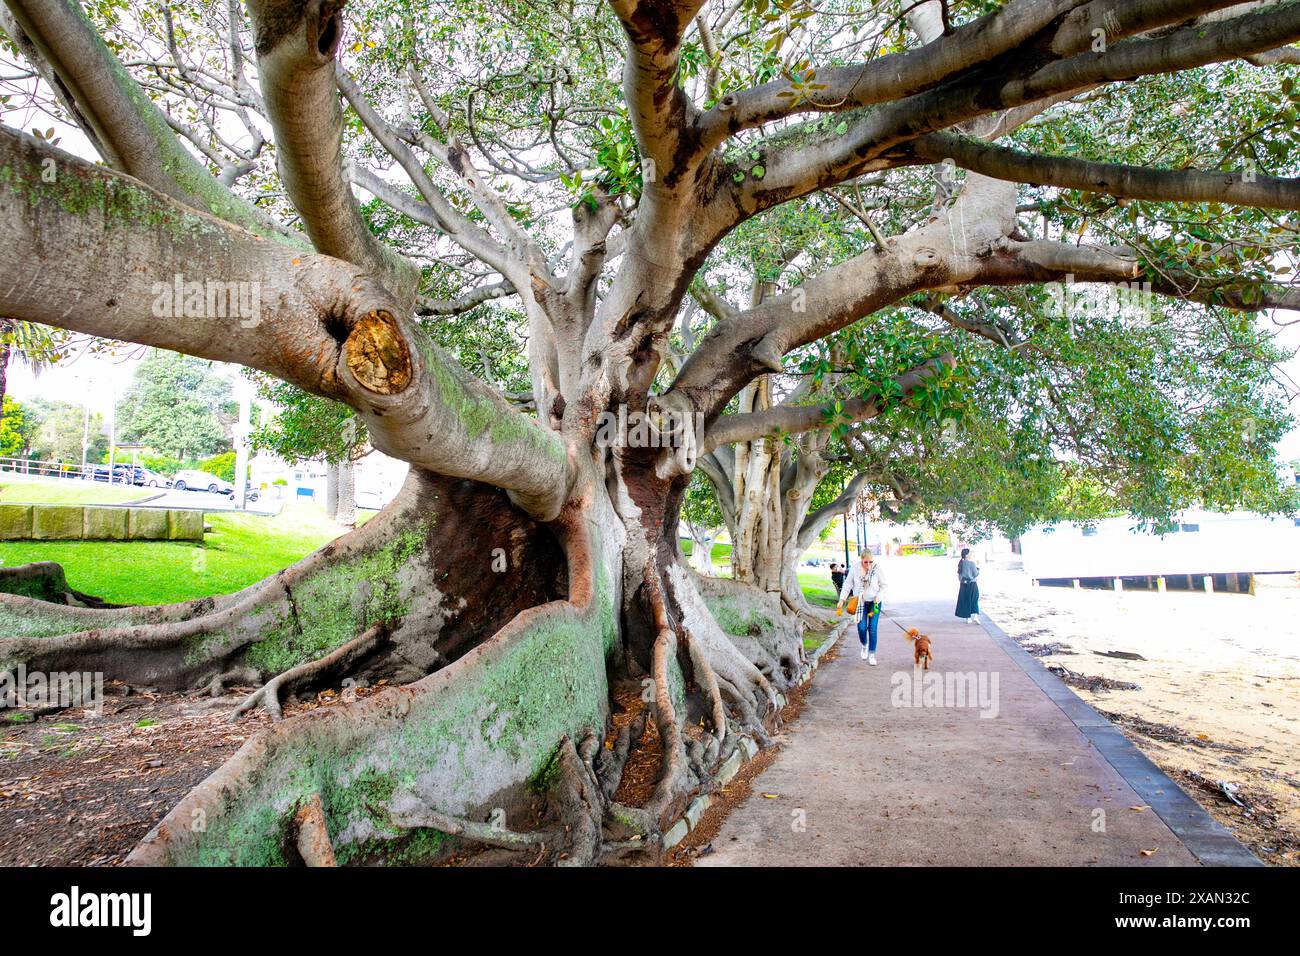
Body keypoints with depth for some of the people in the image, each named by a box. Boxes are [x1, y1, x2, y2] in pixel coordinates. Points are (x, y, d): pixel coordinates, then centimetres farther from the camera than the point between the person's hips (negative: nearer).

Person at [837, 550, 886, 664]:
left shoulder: (877, 568, -11)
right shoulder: (855, 568, -9)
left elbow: (883, 586, -1)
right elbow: (847, 584, -3)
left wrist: (878, 597, -16)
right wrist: (842, 600, -9)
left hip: (874, 602, -1)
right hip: (860, 602, 1)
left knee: (872, 628, -5)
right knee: (861, 628, -5)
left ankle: (871, 654, 8)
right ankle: (864, 645, 27)